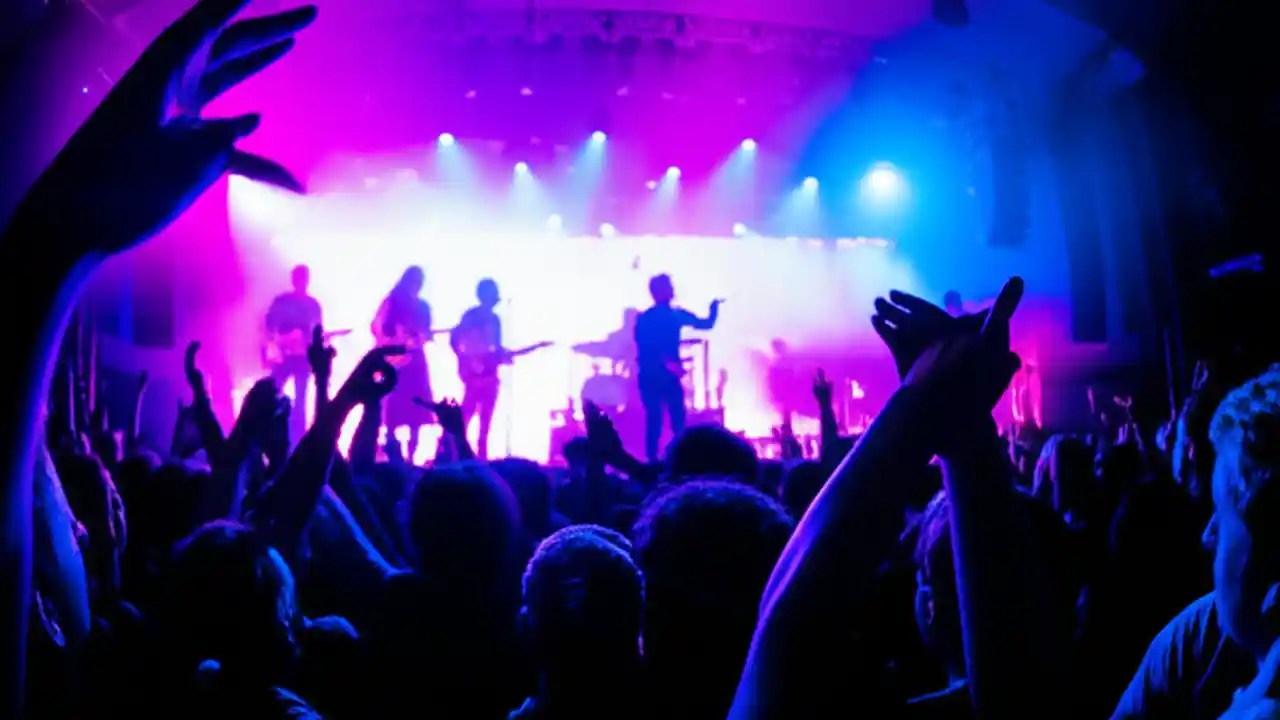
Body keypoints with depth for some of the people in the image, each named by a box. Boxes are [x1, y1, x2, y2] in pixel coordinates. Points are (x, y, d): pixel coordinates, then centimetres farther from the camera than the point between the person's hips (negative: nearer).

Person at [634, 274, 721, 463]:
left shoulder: (677, 315, 8)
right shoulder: (645, 319, -4)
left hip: (670, 376, 4)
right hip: (651, 376, -4)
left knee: (679, 420, 1)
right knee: (654, 420, -4)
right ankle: (653, 461, 2)